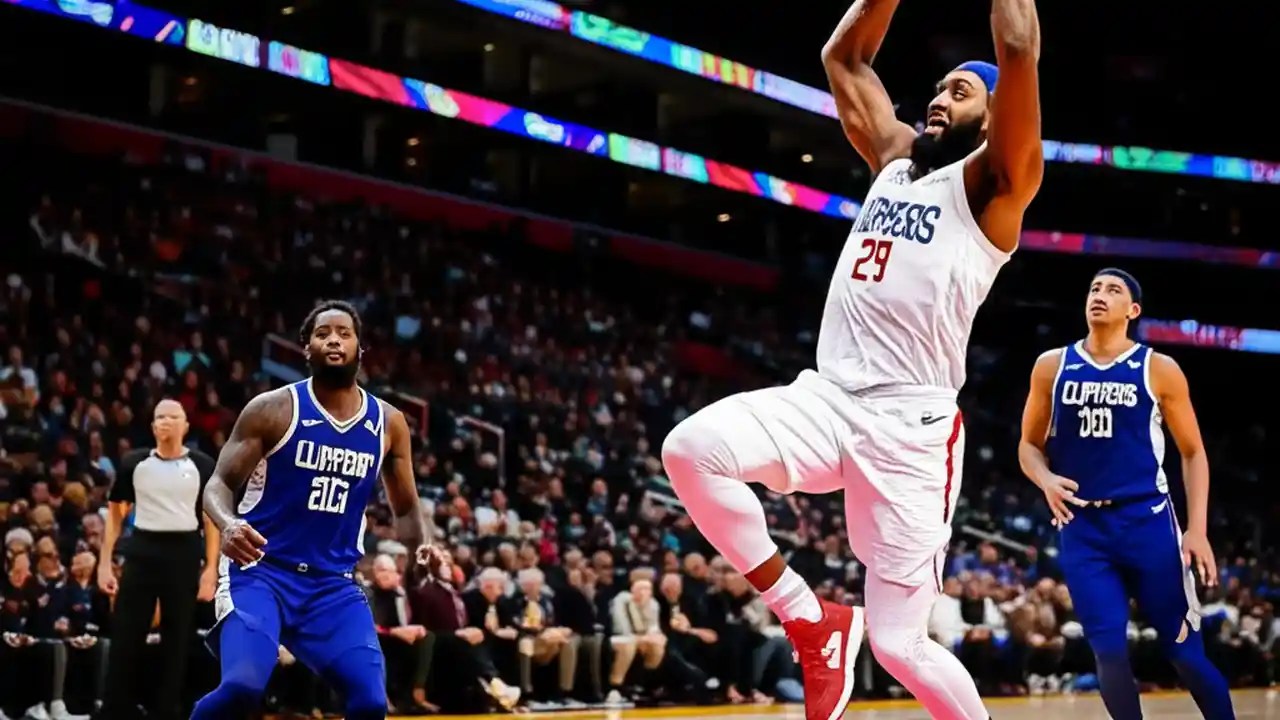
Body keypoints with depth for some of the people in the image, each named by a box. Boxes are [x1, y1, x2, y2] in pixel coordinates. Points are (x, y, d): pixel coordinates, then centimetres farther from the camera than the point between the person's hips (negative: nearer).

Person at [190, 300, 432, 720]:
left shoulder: (388, 423, 5)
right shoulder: (273, 409, -6)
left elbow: (406, 509, 15)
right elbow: (219, 484, -5)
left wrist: (421, 548, -8)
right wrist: (228, 524, -28)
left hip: (333, 583, 4)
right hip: (260, 571, -4)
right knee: (242, 686, -26)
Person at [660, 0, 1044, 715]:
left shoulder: (993, 183, 0)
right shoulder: (895, 159, 20)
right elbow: (845, 58, 29)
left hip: (912, 424, -6)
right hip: (827, 398, 6)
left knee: (900, 643, -6)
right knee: (692, 447, -22)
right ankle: (812, 620, -6)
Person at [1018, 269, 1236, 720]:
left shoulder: (1159, 370, 0)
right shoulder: (1052, 366, 6)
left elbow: (1193, 452, 5)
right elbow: (1029, 444, 13)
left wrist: (1198, 529, -5)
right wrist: (1045, 479, -10)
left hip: (1147, 519, -1)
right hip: (1083, 526, 1)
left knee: (1184, 651, 1)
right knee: (1109, 652, -8)